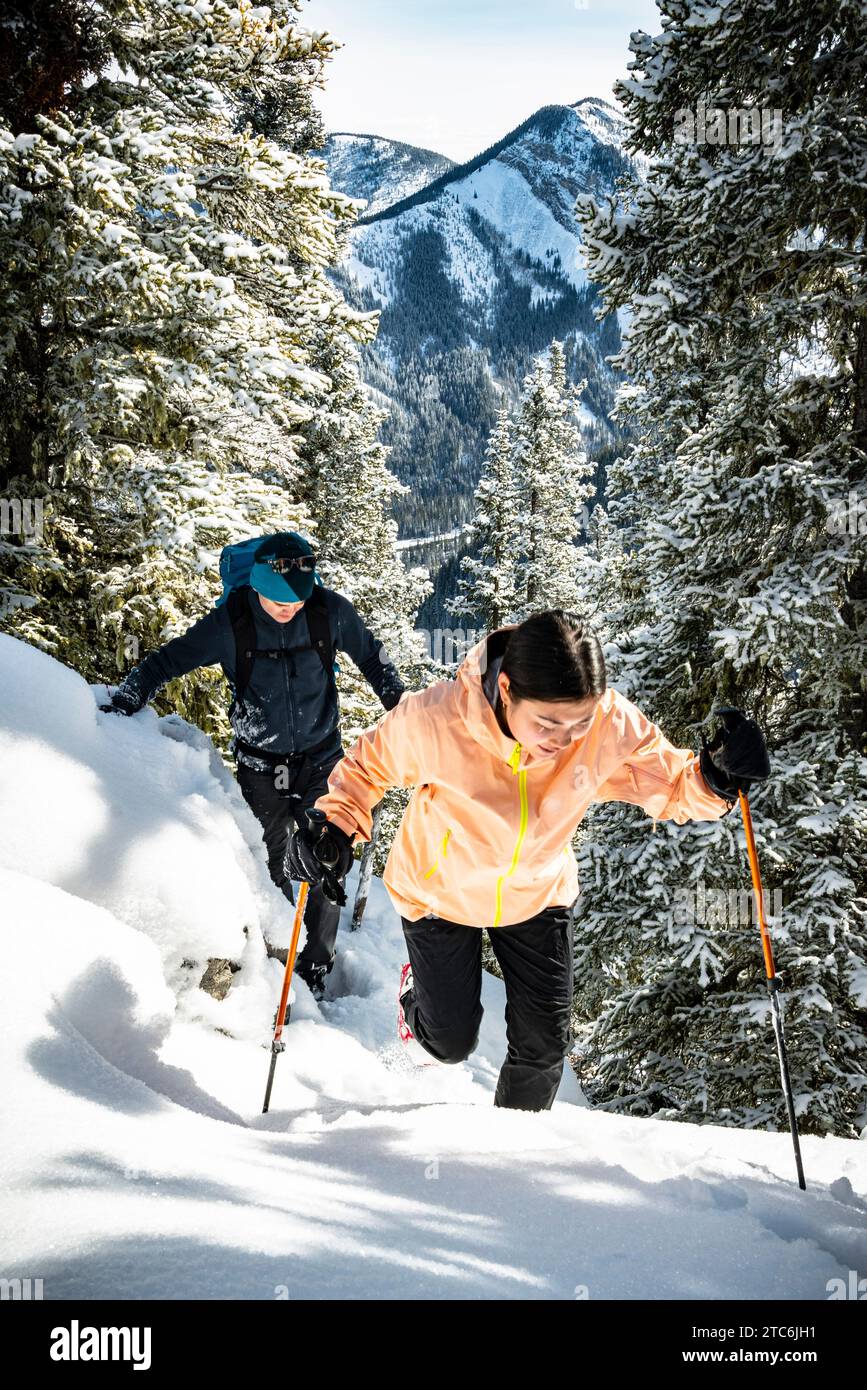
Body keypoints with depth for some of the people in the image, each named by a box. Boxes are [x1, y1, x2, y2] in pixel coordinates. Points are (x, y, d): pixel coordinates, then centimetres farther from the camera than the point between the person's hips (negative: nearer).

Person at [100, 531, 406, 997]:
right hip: (260, 763, -1)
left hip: (321, 757, 1)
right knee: (268, 865, 7)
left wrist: (399, 704, 9)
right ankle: (279, 955, 26)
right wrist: (118, 707, -17)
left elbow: (370, 654, 6)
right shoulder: (231, 622, -17)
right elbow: (167, 661, -9)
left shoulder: (330, 610, -13)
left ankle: (315, 966, 15)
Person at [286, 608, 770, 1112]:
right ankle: (418, 993, 50)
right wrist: (336, 824, -26)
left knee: (544, 1047, 10)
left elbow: (671, 786, -15)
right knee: (453, 1044, 12)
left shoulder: (613, 726, -30)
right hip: (439, 894, -2)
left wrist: (716, 777, -36)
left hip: (538, 895, 2)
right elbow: (371, 763, -14)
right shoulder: (433, 721, -36)